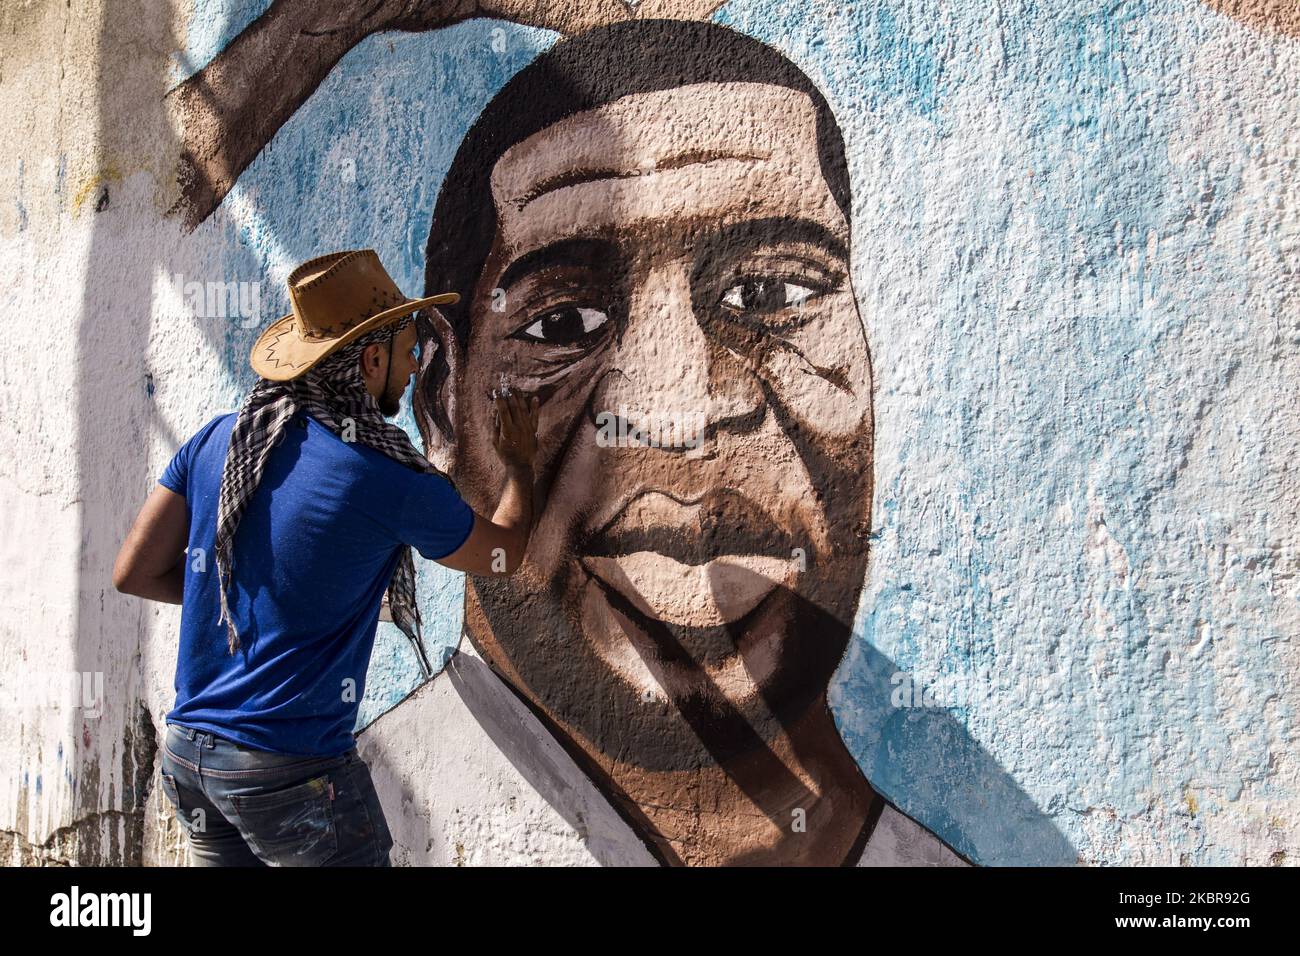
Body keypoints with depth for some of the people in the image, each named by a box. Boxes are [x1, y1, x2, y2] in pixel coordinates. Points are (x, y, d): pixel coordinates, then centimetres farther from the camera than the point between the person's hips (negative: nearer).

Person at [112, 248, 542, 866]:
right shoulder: (390, 481, -14)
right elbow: (503, 554, 4)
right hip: (292, 769, -6)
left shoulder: (218, 439, -1)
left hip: (187, 753, 6)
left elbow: (134, 573, 5)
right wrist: (518, 463, 22)